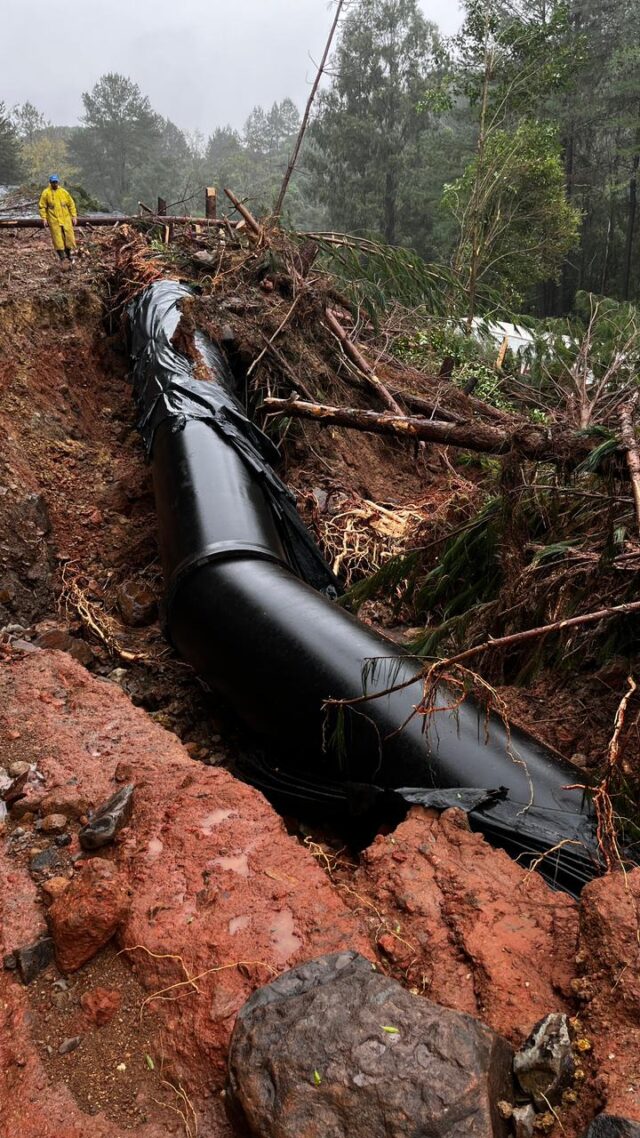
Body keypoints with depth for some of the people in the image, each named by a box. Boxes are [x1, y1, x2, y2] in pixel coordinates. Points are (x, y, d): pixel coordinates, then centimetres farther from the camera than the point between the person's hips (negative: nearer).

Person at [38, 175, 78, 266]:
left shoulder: (64, 192, 6)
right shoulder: (46, 193, 0)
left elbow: (71, 204, 12)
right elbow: (42, 207, 2)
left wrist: (74, 216, 6)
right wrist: (44, 218, -7)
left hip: (65, 219, 2)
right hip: (54, 220, -2)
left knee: (69, 236, 3)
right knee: (57, 238, -4)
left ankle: (70, 254, 18)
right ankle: (61, 255, 2)